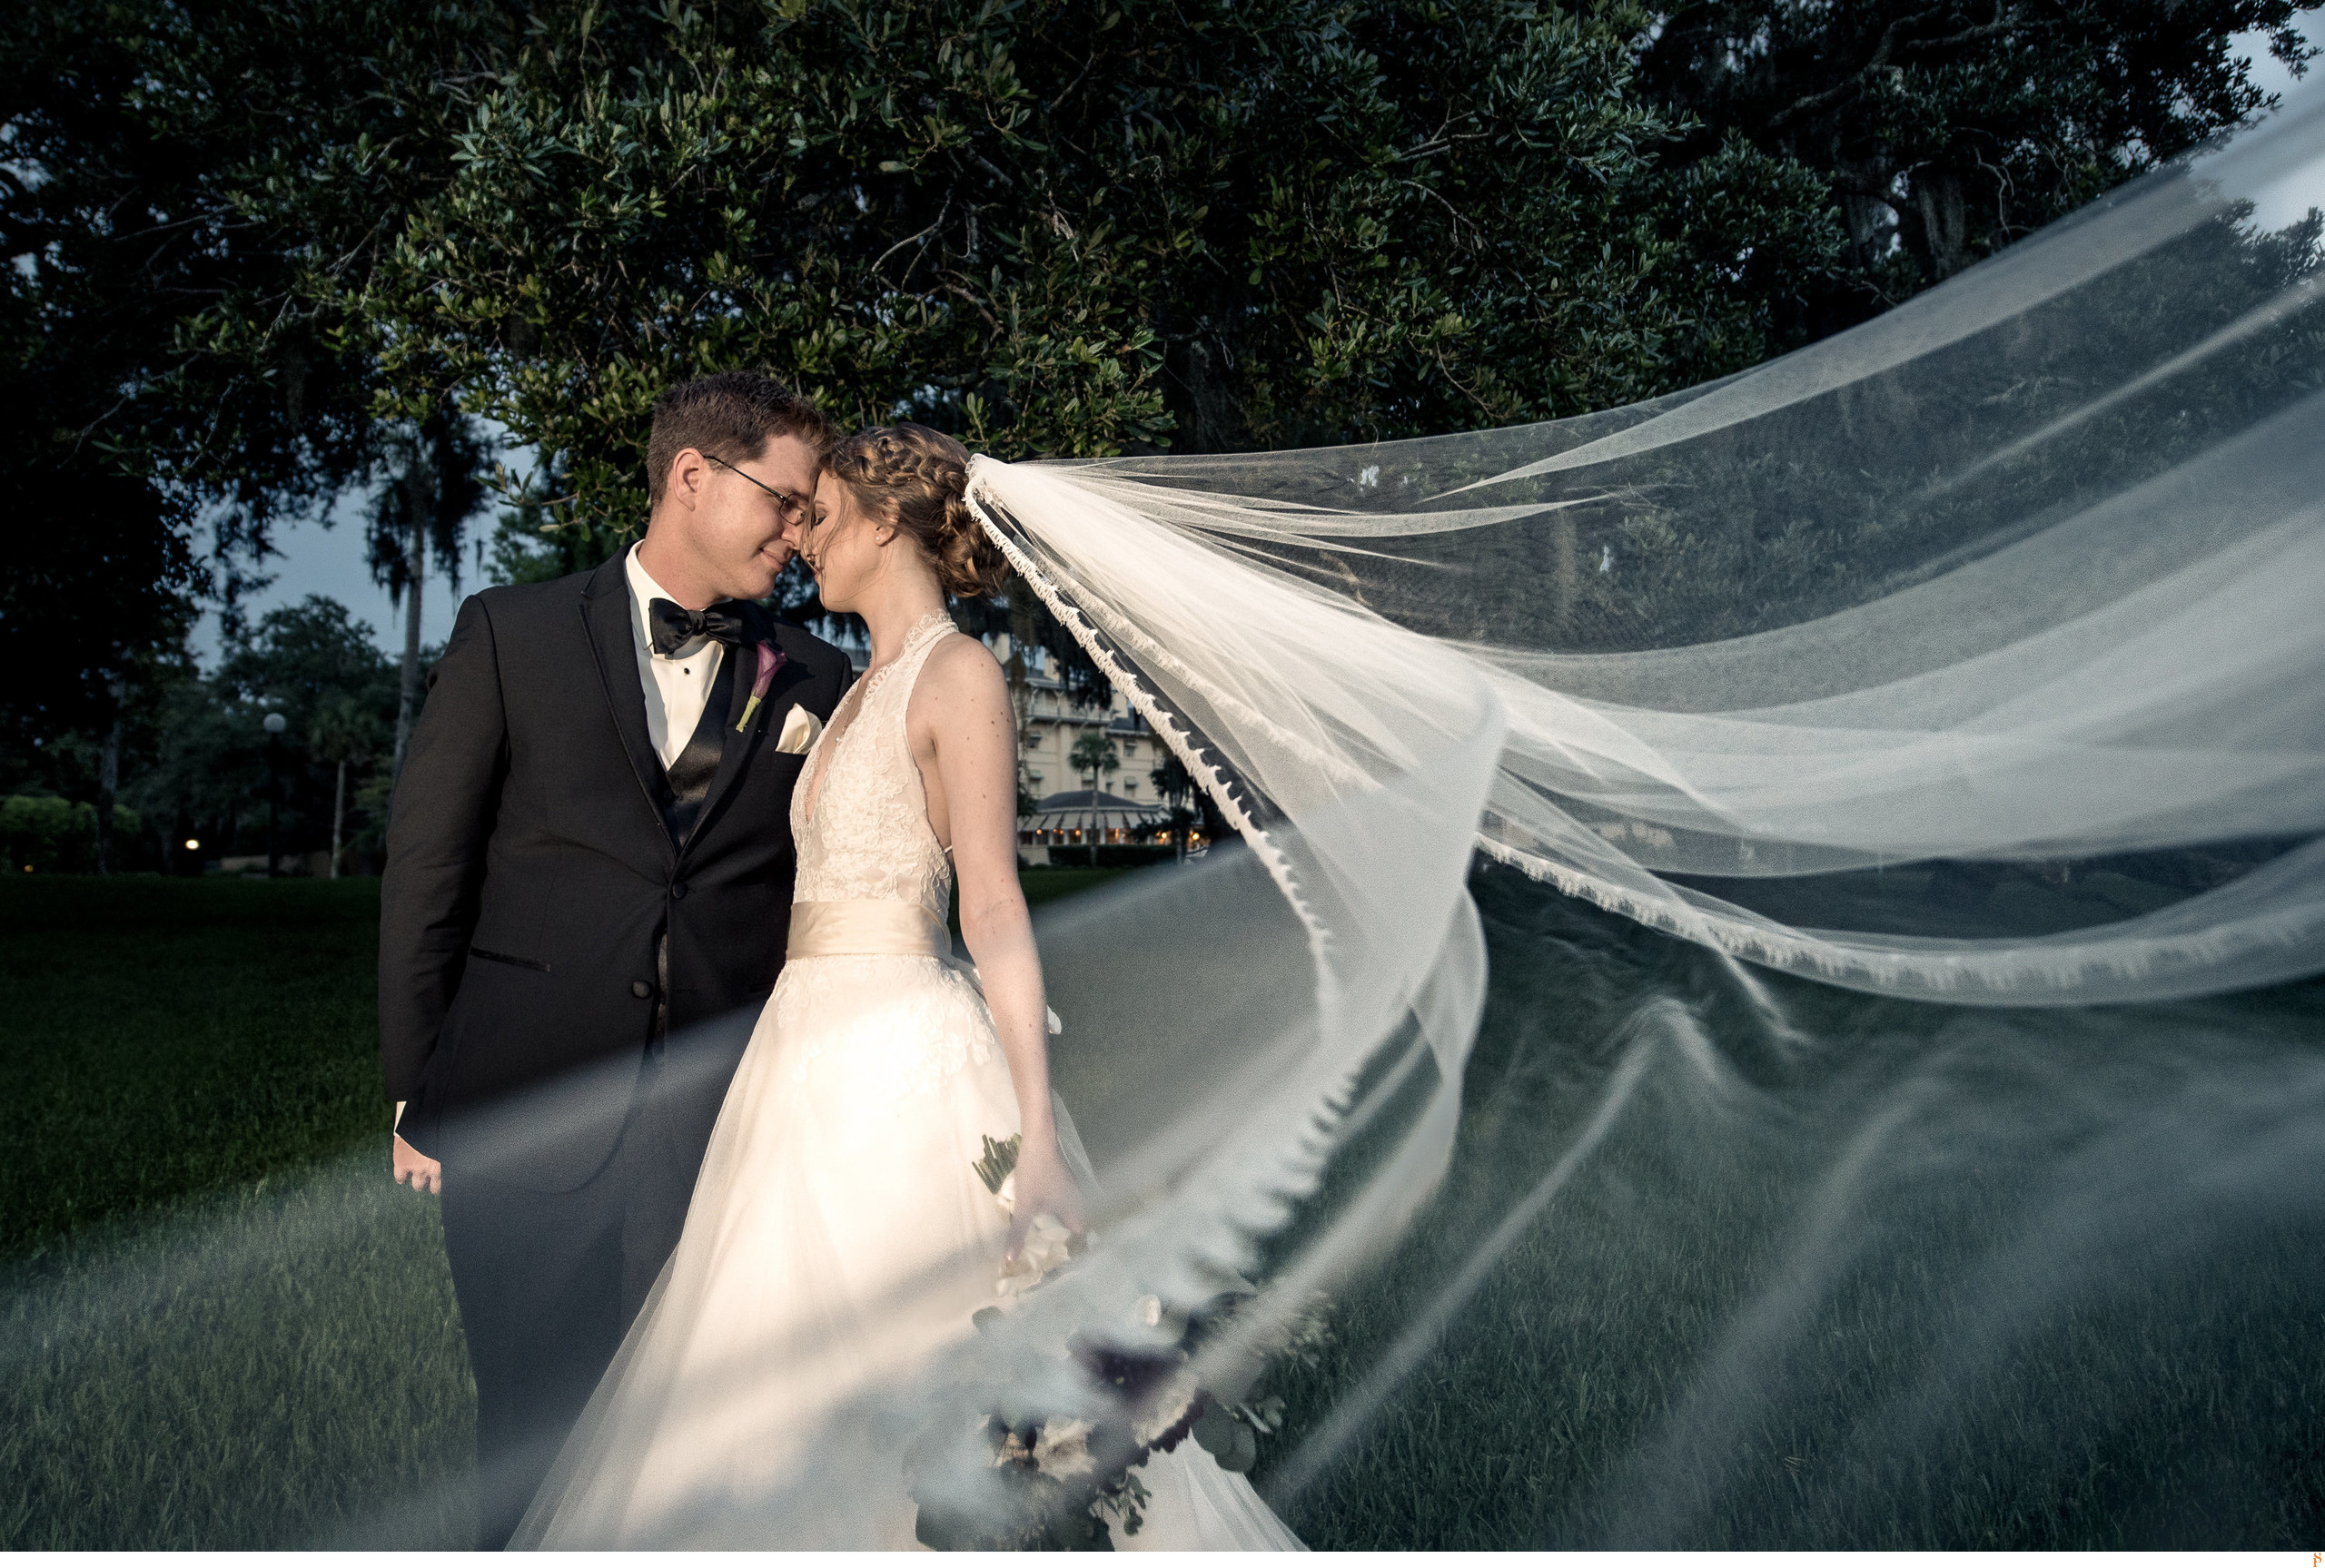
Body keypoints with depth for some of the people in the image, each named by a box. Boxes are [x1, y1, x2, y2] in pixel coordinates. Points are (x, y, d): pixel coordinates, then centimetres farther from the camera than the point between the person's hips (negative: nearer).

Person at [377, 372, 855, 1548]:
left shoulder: (814, 683, 7)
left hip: (722, 1129, 1)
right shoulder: (513, 635, 3)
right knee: (532, 1429, 11)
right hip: (524, 1119, -1)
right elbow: (425, 867, 3)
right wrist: (416, 1091, 1)